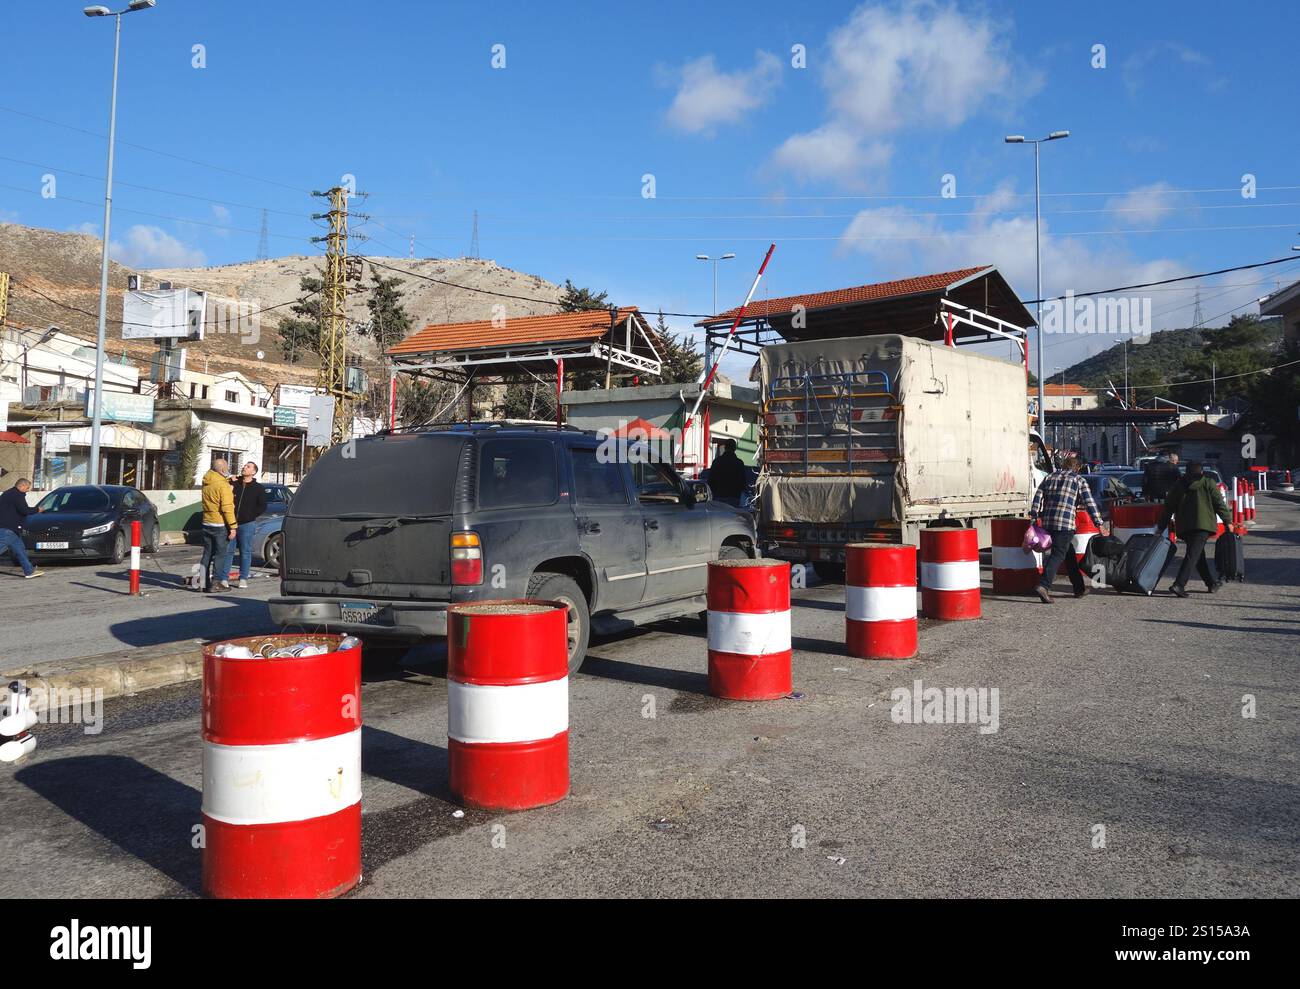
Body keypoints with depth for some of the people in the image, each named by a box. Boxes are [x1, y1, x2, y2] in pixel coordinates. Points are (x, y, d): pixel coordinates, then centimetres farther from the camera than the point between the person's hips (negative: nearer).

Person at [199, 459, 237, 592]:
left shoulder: (206, 483, 9)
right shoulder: (223, 485, -15)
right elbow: (227, 508, -19)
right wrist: (233, 526, -17)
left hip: (207, 523, 7)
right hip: (220, 525, -7)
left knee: (207, 554, 11)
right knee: (220, 554, -1)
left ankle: (205, 583, 14)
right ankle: (218, 583, 0)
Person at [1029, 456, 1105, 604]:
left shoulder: (1049, 477, 19)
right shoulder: (1079, 480, 6)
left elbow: (1038, 496, 9)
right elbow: (1090, 503, 2)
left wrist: (1035, 516, 6)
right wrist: (1099, 524, 3)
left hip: (1047, 521, 6)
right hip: (1066, 523, -6)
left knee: (1069, 554, 18)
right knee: (1058, 555, -9)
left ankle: (1079, 587, 26)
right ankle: (1043, 585, -26)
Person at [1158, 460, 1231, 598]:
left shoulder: (1179, 485, 14)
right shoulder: (1208, 484, 4)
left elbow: (1168, 507, 12)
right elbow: (1219, 504, 1)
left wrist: (1161, 527, 13)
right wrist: (1228, 521, 9)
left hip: (1184, 527, 5)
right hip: (1202, 524, -4)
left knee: (1199, 555, 18)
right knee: (1193, 555, -12)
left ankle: (1213, 582, 29)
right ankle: (1179, 584, -25)